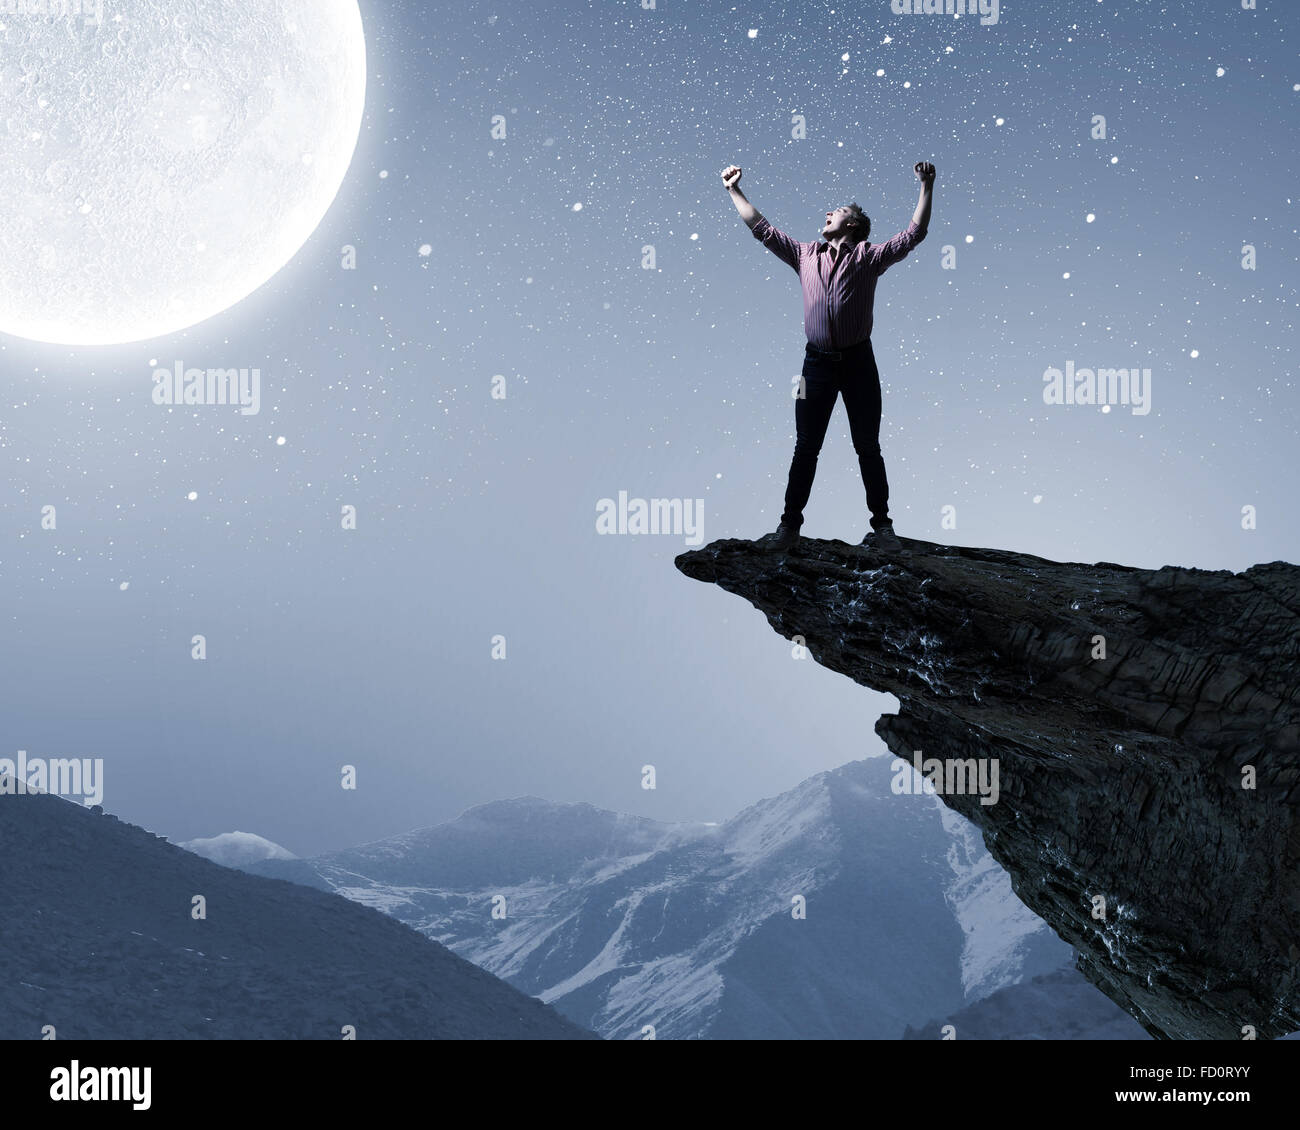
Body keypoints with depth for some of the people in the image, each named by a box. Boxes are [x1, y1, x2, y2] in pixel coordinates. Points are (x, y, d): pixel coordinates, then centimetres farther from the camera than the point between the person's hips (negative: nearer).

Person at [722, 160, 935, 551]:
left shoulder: (868, 257, 3)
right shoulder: (805, 255, 12)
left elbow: (914, 233, -1)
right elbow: (762, 228, 17)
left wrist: (927, 187, -8)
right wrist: (734, 191, 17)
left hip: (857, 361, -2)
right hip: (818, 361, 2)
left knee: (868, 447, 3)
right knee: (806, 447, 5)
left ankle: (881, 525, 9)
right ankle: (790, 524, 10)